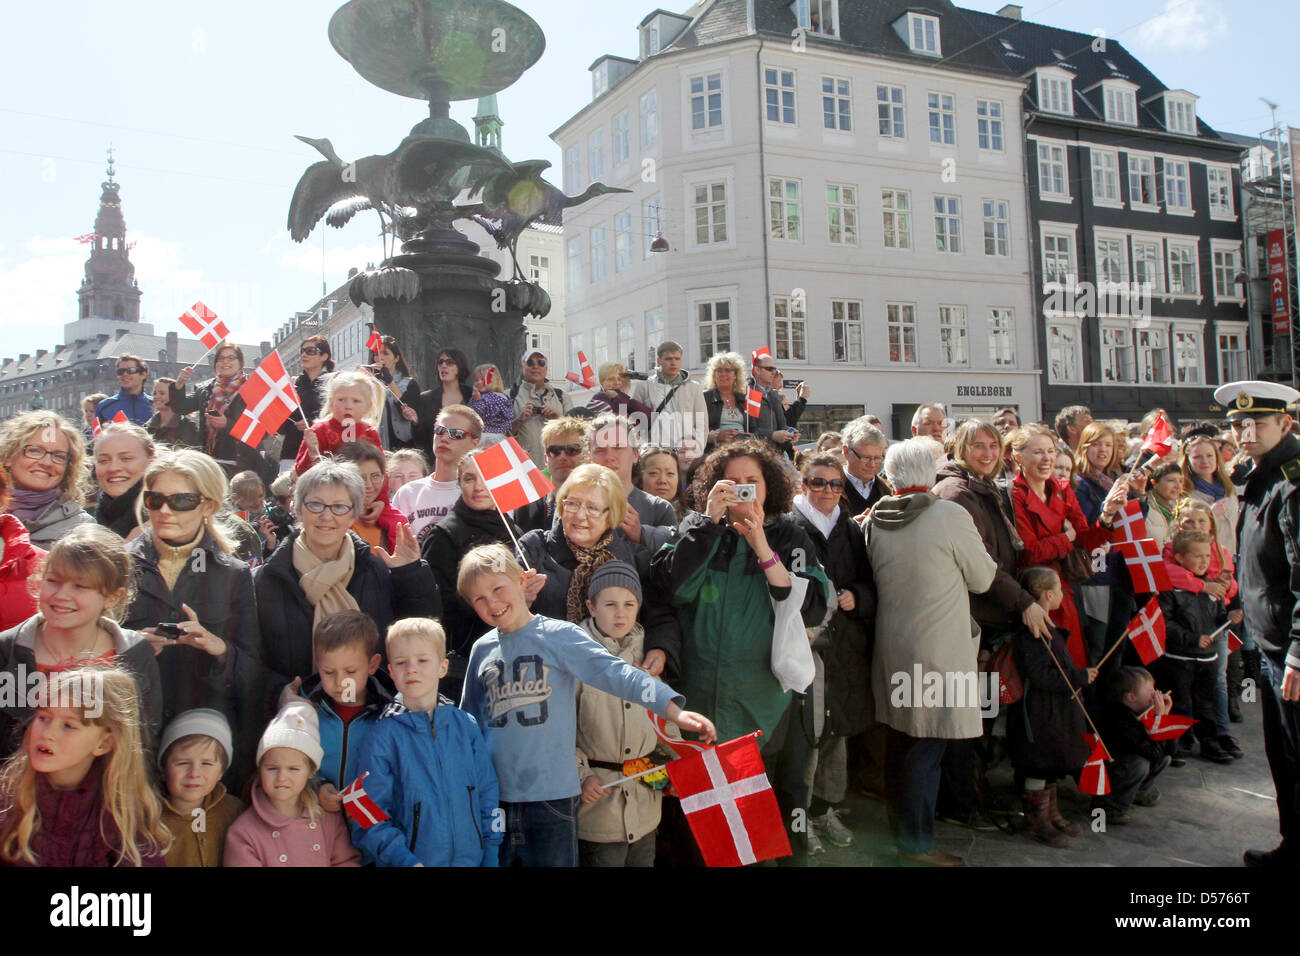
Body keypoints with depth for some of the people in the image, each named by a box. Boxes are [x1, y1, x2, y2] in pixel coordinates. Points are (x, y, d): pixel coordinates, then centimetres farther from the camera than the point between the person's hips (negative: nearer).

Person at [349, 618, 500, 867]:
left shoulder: (466, 726, 0)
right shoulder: (382, 738, -9)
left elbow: (487, 795, 5)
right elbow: (368, 820, -10)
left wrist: (491, 857, 1)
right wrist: (406, 860, -21)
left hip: (471, 858, 3)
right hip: (416, 859, -2)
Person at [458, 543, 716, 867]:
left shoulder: (559, 635, -6)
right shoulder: (481, 650, 8)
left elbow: (615, 673, -16)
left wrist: (674, 710, -26)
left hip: (552, 795, -4)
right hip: (492, 795, 4)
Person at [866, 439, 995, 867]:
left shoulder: (876, 521, 1)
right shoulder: (950, 515, -14)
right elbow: (983, 578, -4)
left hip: (892, 646, 6)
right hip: (938, 647, -6)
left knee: (900, 738, 18)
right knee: (928, 746, 1)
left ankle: (901, 824, 32)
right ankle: (916, 841, 9)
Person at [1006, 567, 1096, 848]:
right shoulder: (1032, 631, -23)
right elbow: (1040, 675, -28)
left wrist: (1080, 676, 15)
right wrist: (1080, 677, -20)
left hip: (1056, 710, 11)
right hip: (1040, 712, -11)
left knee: (1051, 765, 20)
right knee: (1039, 767, 0)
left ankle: (1052, 814, 31)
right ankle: (1036, 821, 10)